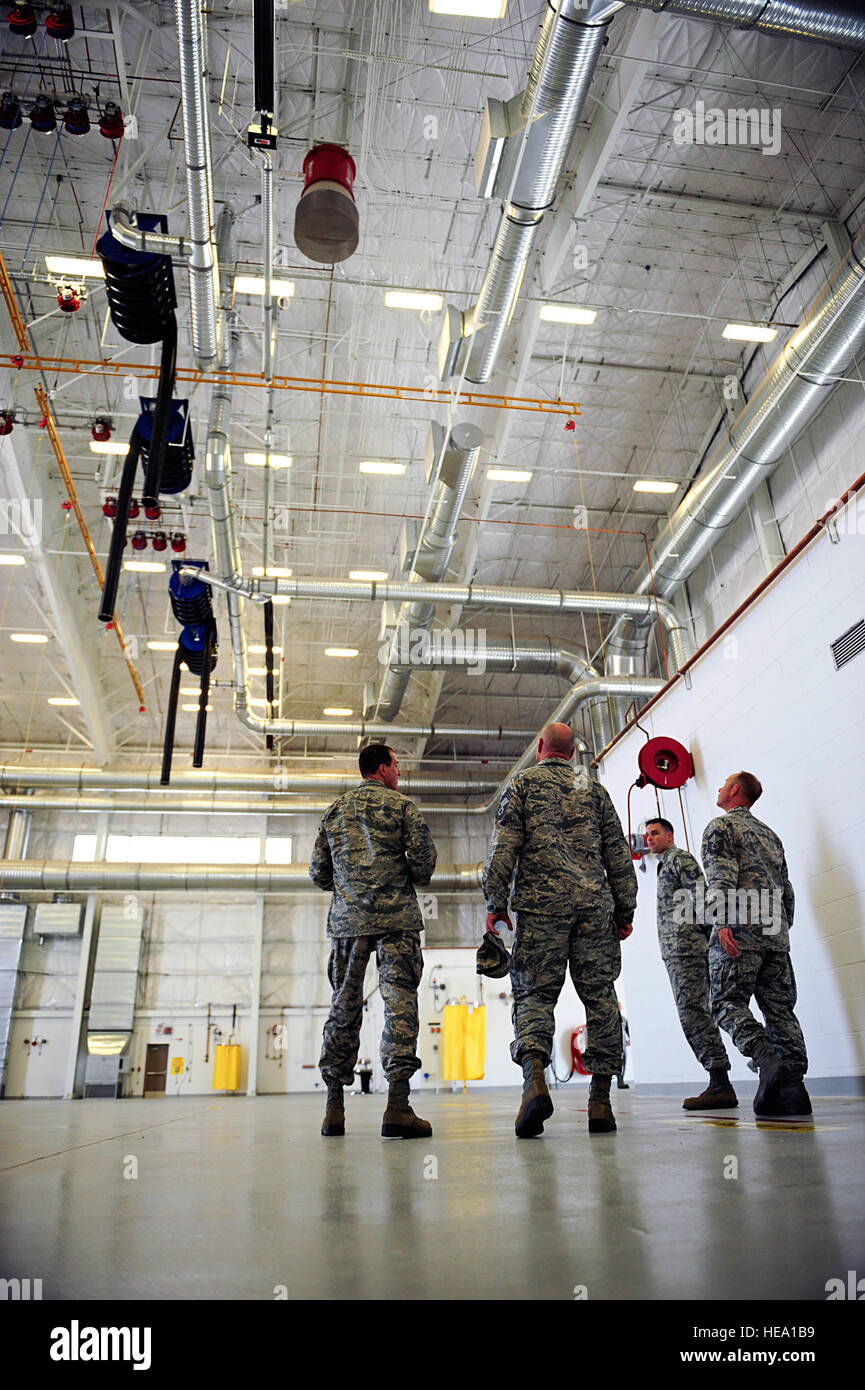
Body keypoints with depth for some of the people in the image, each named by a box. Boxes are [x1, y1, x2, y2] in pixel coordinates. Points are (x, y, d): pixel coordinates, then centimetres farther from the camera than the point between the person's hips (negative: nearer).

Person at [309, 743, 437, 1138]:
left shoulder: (334, 812, 16)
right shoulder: (401, 805, 3)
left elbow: (318, 873, 14)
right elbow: (424, 859, -7)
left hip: (346, 919, 4)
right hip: (396, 917, -4)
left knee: (344, 1007, 9)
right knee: (400, 1001, -6)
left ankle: (334, 1107, 11)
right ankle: (397, 1106, -13)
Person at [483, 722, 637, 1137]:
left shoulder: (522, 783, 9)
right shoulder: (594, 789, 18)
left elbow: (504, 847, -1)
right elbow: (618, 854, 15)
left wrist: (496, 902, -1)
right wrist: (625, 908, 18)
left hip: (541, 904, -2)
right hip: (594, 903, 3)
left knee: (534, 993, -2)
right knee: (599, 995, 6)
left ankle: (534, 1080, -23)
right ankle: (600, 1099, 5)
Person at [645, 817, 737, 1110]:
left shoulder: (681, 858, 0)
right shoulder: (664, 866, 28)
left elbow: (701, 895, -11)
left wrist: (709, 933, -18)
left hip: (686, 945, -10)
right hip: (674, 951, 10)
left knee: (692, 1011, -14)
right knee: (693, 1013, 6)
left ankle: (721, 1085, -15)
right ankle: (719, 1085, 7)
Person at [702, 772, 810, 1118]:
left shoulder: (720, 826, 3)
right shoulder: (769, 833, 24)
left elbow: (721, 877, -12)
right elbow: (786, 888, 22)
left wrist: (722, 922, -19)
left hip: (739, 932, -6)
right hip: (776, 933, 7)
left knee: (728, 1003, -5)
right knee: (780, 1009, 5)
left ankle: (769, 1063, -26)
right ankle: (792, 1084, -5)